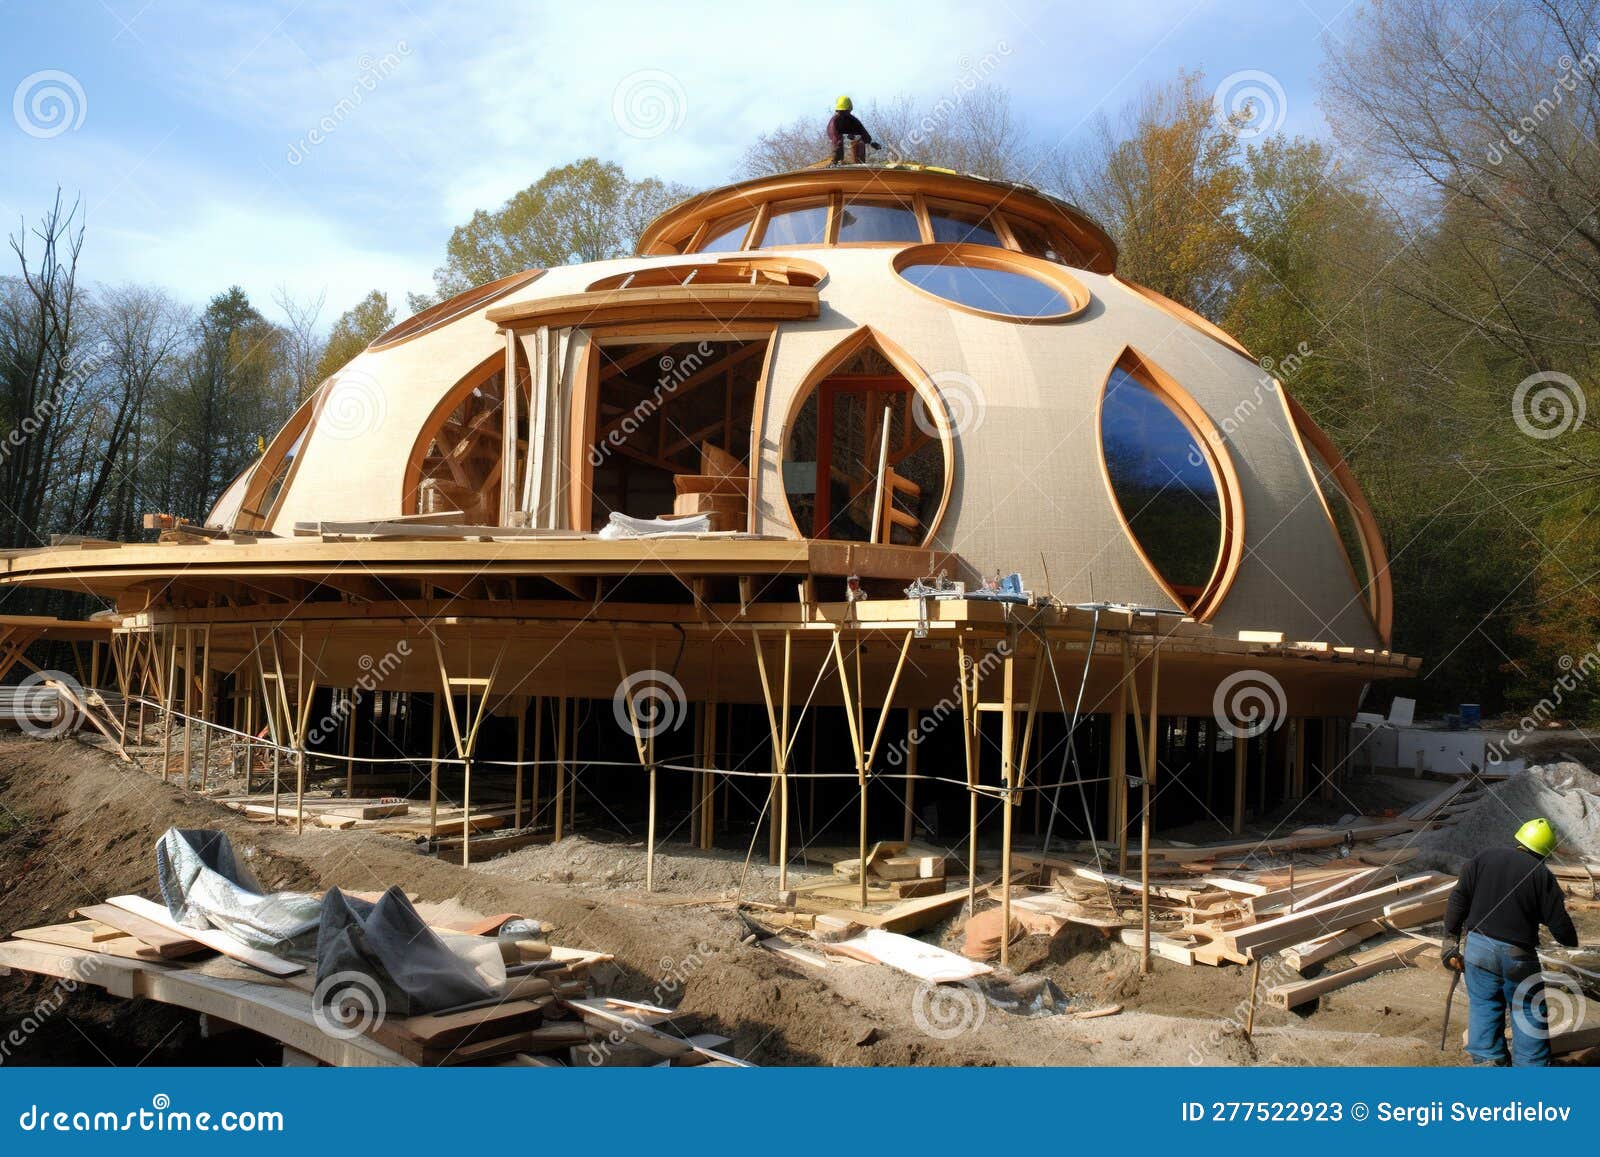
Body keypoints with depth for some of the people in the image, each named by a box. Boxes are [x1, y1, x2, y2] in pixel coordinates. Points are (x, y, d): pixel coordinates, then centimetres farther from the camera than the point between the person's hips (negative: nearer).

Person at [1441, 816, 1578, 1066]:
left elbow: (1458, 899, -1)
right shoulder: (1542, 875, -4)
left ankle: (1487, 1058, 5)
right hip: (1518, 955, -2)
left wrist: (1451, 940, 3)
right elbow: (1560, 925, -3)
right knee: (1529, 1012, 10)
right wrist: (1572, 943, 19)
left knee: (1483, 1006, 9)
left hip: (1478, 947, 2)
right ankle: (1531, 1064, 12)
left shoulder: (1484, 858, 3)